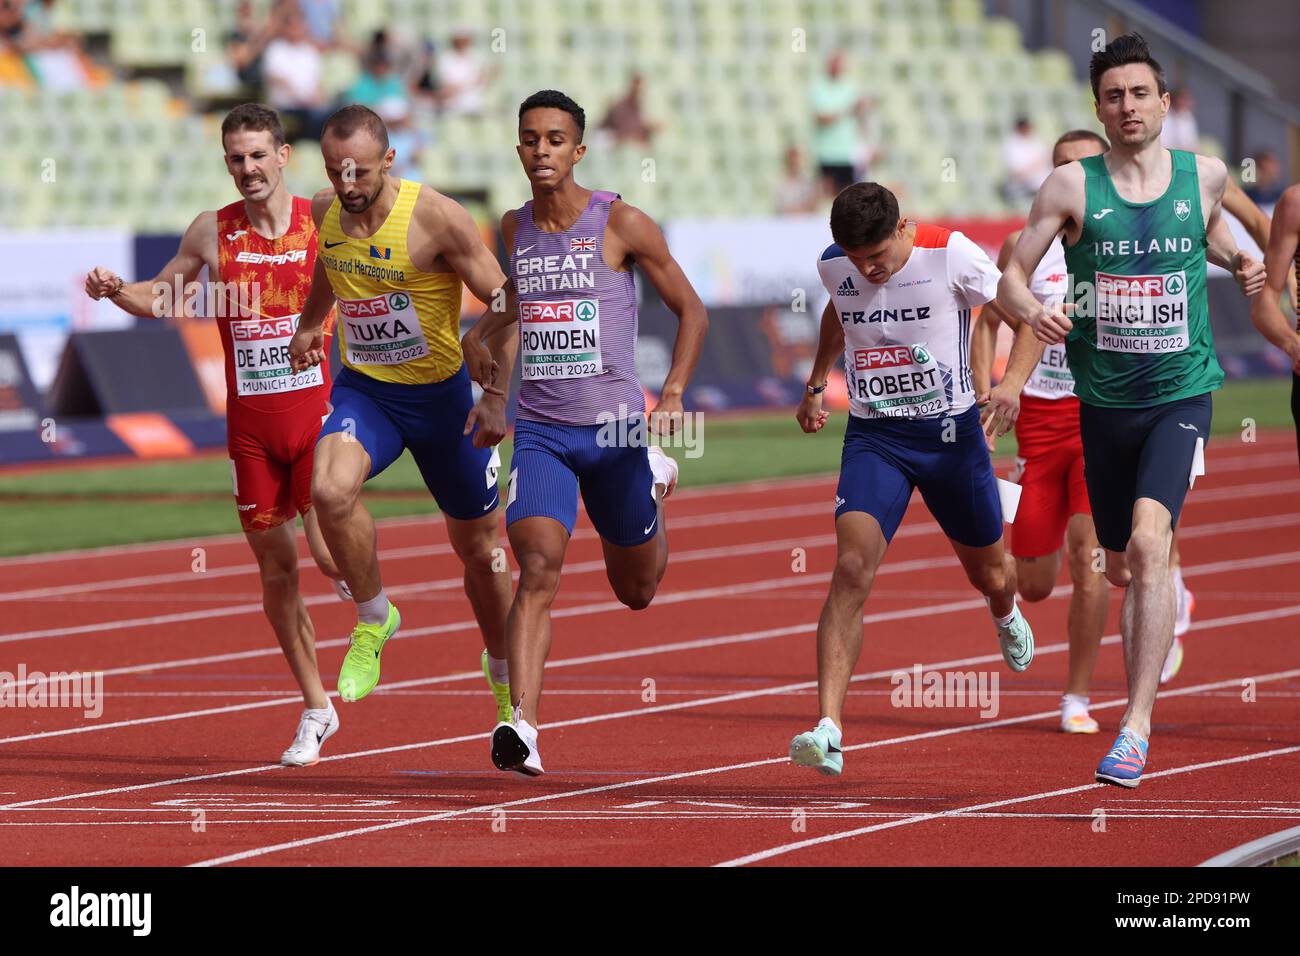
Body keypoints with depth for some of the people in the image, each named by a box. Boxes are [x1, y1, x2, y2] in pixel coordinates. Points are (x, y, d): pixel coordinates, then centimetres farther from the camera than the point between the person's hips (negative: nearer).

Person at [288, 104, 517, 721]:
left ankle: (505, 672, 38)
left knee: (476, 549, 12)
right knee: (330, 490, -30)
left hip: (442, 395, -2)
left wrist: (500, 398, -25)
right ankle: (373, 619, -6)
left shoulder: (436, 218, -21)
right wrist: (309, 325, 31)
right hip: (363, 391, 3)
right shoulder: (324, 213, -5)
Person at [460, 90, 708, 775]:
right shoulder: (514, 229, 5)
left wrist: (673, 392, -15)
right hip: (540, 429, 2)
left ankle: (655, 480, 51)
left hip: (615, 429, -2)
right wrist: (480, 335, 8)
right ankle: (522, 727, -30)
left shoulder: (622, 224, -8)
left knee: (635, 590, 18)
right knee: (537, 571, -22)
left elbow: (692, 312, -1)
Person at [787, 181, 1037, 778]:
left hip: (950, 431, -1)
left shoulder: (951, 256, -16)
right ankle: (829, 730, -27)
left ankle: (1005, 615, 58)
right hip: (872, 436, 1)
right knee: (851, 569, -21)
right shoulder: (833, 267, -4)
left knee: (989, 573, 16)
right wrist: (815, 386, 28)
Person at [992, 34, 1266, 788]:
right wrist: (1033, 311, -24)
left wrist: (1240, 263, 4)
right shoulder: (1072, 186, -4)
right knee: (1121, 567, 12)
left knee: (1150, 541, -22)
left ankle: (1136, 727, -26)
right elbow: (1011, 279, -2)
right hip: (1104, 402, 2)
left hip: (1181, 395, -2)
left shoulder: (1204, 175, 1)